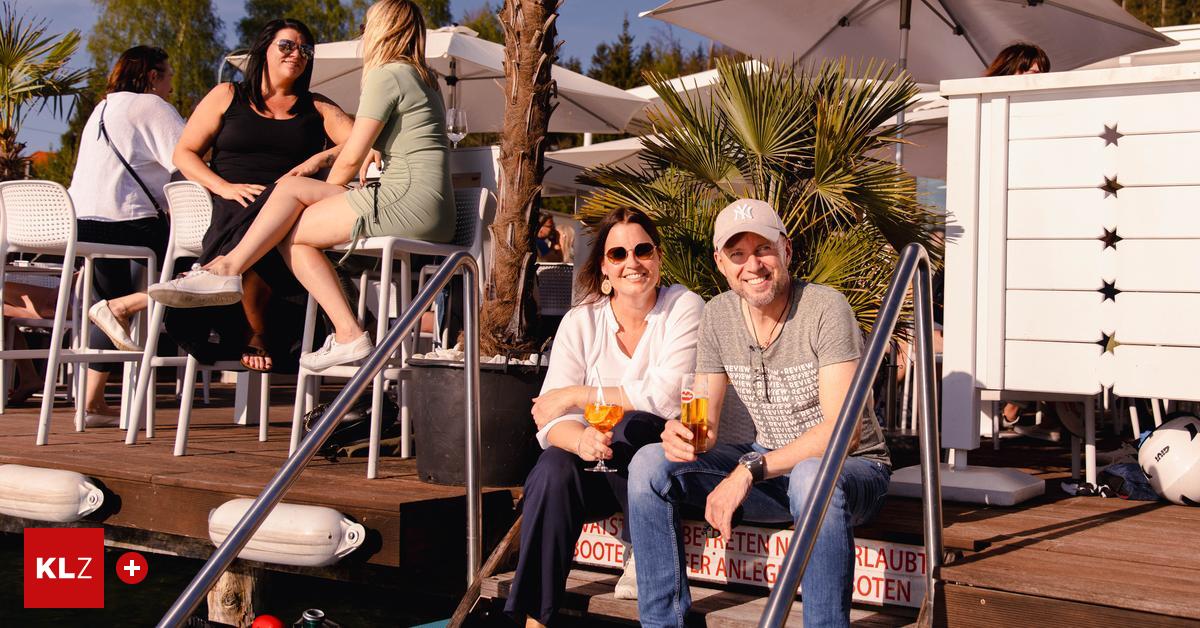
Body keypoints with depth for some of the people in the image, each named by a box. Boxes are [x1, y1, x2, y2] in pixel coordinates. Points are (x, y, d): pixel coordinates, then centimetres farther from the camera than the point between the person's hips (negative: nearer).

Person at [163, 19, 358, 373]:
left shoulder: (317, 108, 23)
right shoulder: (227, 97, 20)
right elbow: (184, 153, 13)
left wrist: (321, 159, -12)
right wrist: (224, 187, -5)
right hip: (233, 209, -1)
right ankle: (258, 335, -19)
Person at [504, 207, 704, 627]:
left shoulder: (685, 308, -7)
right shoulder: (580, 322, 0)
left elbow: (666, 396, -21)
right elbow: (551, 420, -8)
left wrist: (574, 396, -16)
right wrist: (582, 440, -33)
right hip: (600, 467, 2)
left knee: (633, 427, -33)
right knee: (554, 467, -29)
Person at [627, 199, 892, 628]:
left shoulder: (826, 309, -18)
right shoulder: (719, 315, 0)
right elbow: (707, 424, 3)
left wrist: (751, 469, -29)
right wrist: (682, 432, -22)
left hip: (851, 467, -6)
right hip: (770, 468, 6)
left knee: (813, 478, -42)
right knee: (650, 464, -11)